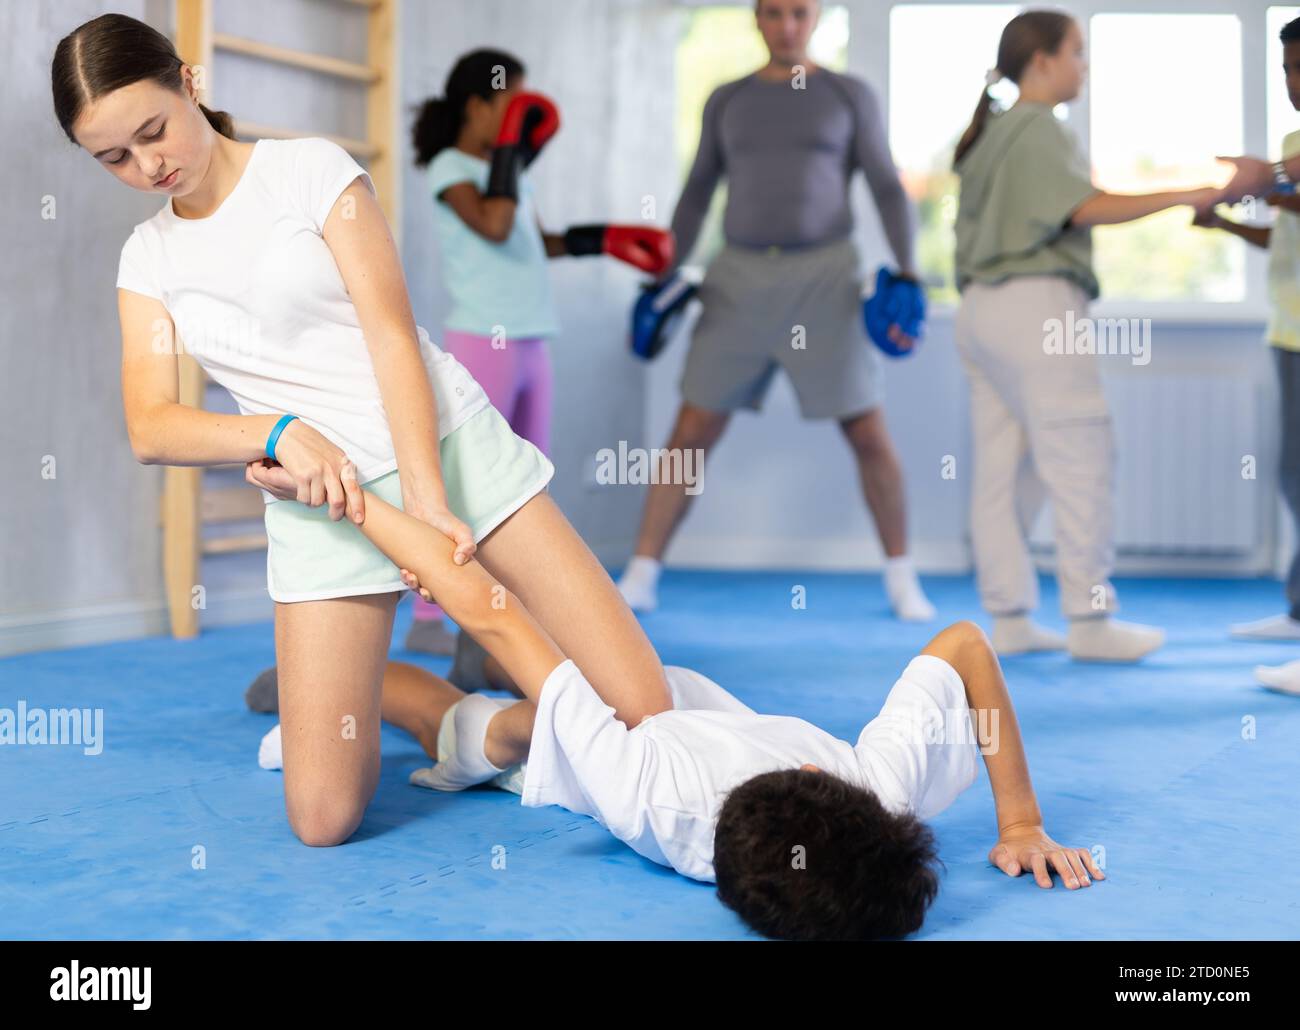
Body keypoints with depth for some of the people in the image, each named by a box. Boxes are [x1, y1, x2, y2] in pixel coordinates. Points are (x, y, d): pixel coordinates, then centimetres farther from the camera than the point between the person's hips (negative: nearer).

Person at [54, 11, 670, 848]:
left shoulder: (310, 169, -1)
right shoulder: (148, 258, 10)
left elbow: (393, 333, -8)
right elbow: (151, 429, 0)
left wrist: (429, 501, -19)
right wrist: (278, 432, -20)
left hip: (452, 446, -2)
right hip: (324, 501, 3)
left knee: (642, 710, -10)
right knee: (323, 818, -6)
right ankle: (364, 681, 24)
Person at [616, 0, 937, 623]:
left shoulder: (852, 95, 5)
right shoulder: (727, 101, 12)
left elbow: (888, 191, 2)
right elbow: (696, 198, 15)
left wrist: (908, 275, -12)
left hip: (825, 280, -2)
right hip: (742, 281, 2)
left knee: (870, 438, -1)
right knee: (690, 434, -4)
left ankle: (901, 580, 18)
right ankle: (639, 580, 4)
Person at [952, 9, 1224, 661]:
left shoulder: (989, 133, 21)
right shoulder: (1038, 129, -8)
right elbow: (1086, 208, -18)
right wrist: (1182, 196, -18)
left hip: (982, 307, 10)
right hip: (1035, 304, -10)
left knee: (1001, 468, 6)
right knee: (1079, 460, -6)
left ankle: (1009, 619, 8)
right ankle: (1089, 620, -6)